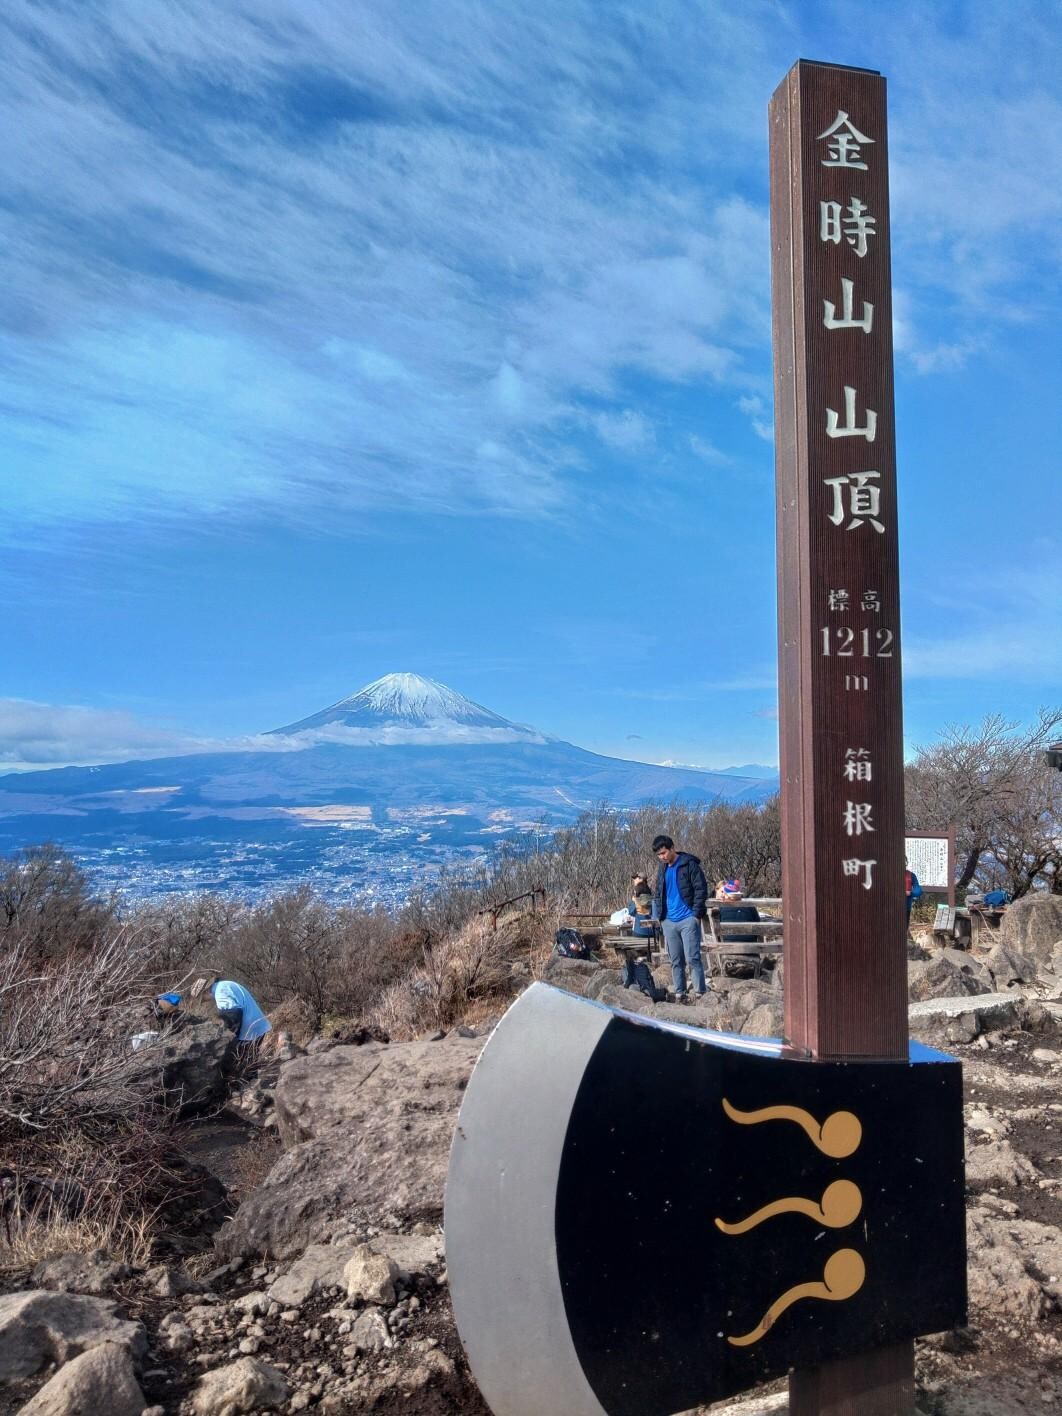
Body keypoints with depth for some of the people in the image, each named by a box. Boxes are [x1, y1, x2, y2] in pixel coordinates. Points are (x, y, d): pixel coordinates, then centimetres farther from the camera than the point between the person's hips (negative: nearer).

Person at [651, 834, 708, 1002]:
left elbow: (701, 889, -8)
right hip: (669, 921, 6)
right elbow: (658, 895, 22)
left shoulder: (689, 864, -6)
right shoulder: (663, 869, 14)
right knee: (676, 961, 9)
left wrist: (696, 914, -12)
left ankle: (701, 993, -3)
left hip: (688, 919, -6)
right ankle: (680, 994, 15)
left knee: (692, 958, -9)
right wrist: (659, 916, 11)